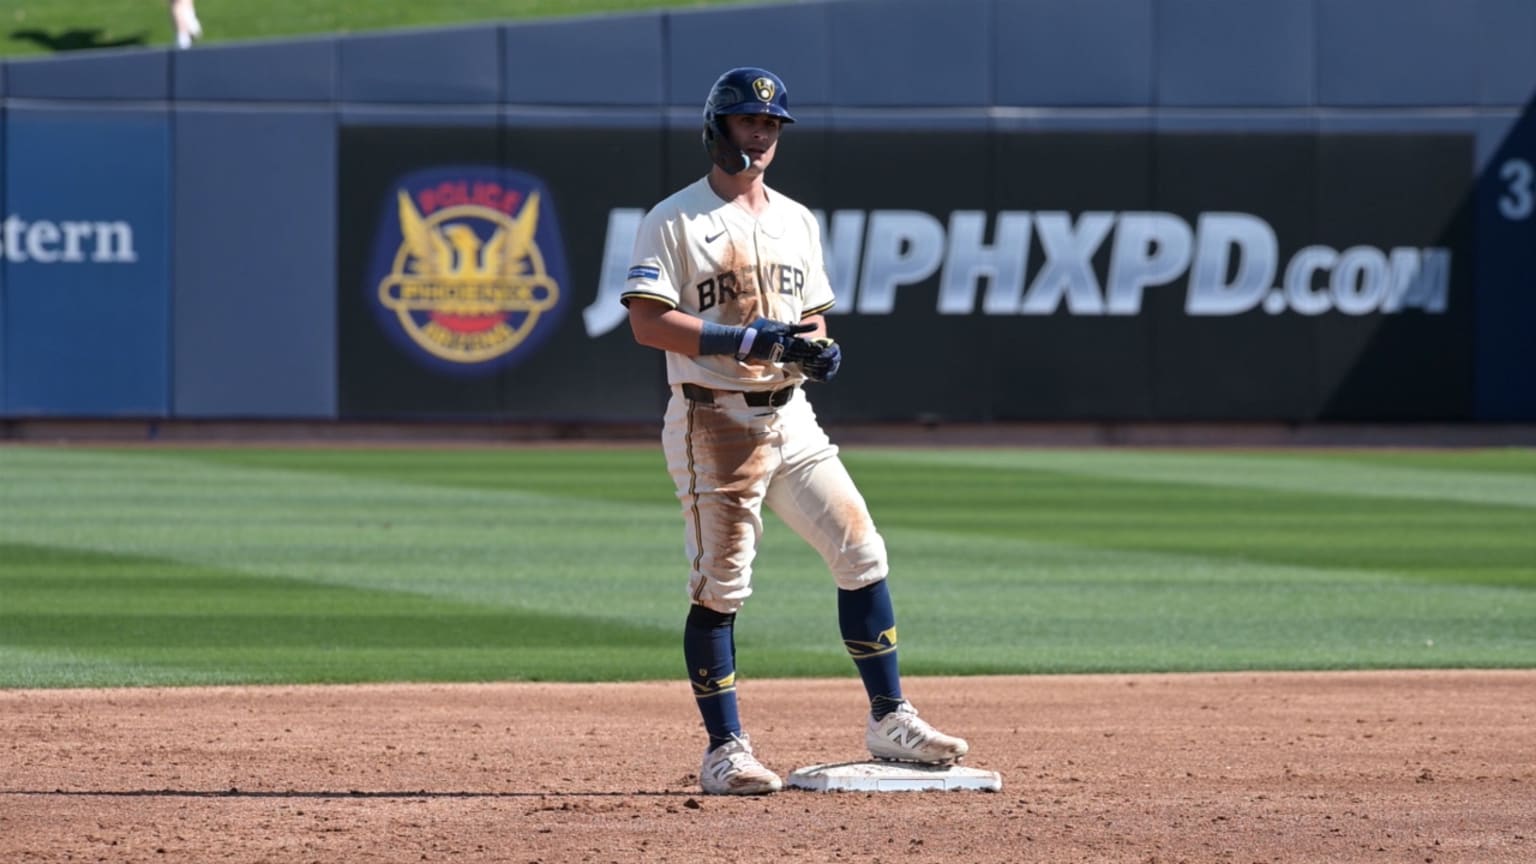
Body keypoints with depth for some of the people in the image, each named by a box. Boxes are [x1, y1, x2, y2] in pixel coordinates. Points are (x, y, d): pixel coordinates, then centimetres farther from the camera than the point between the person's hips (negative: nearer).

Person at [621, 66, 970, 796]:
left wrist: (818, 349, -2)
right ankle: (725, 752, 0)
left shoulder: (795, 221, 15)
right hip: (712, 425, -6)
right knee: (719, 587, -5)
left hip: (789, 417, 6)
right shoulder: (674, 222, -6)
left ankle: (889, 721, 10)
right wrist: (744, 339, -22)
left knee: (862, 552, 2)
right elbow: (647, 323, -14)